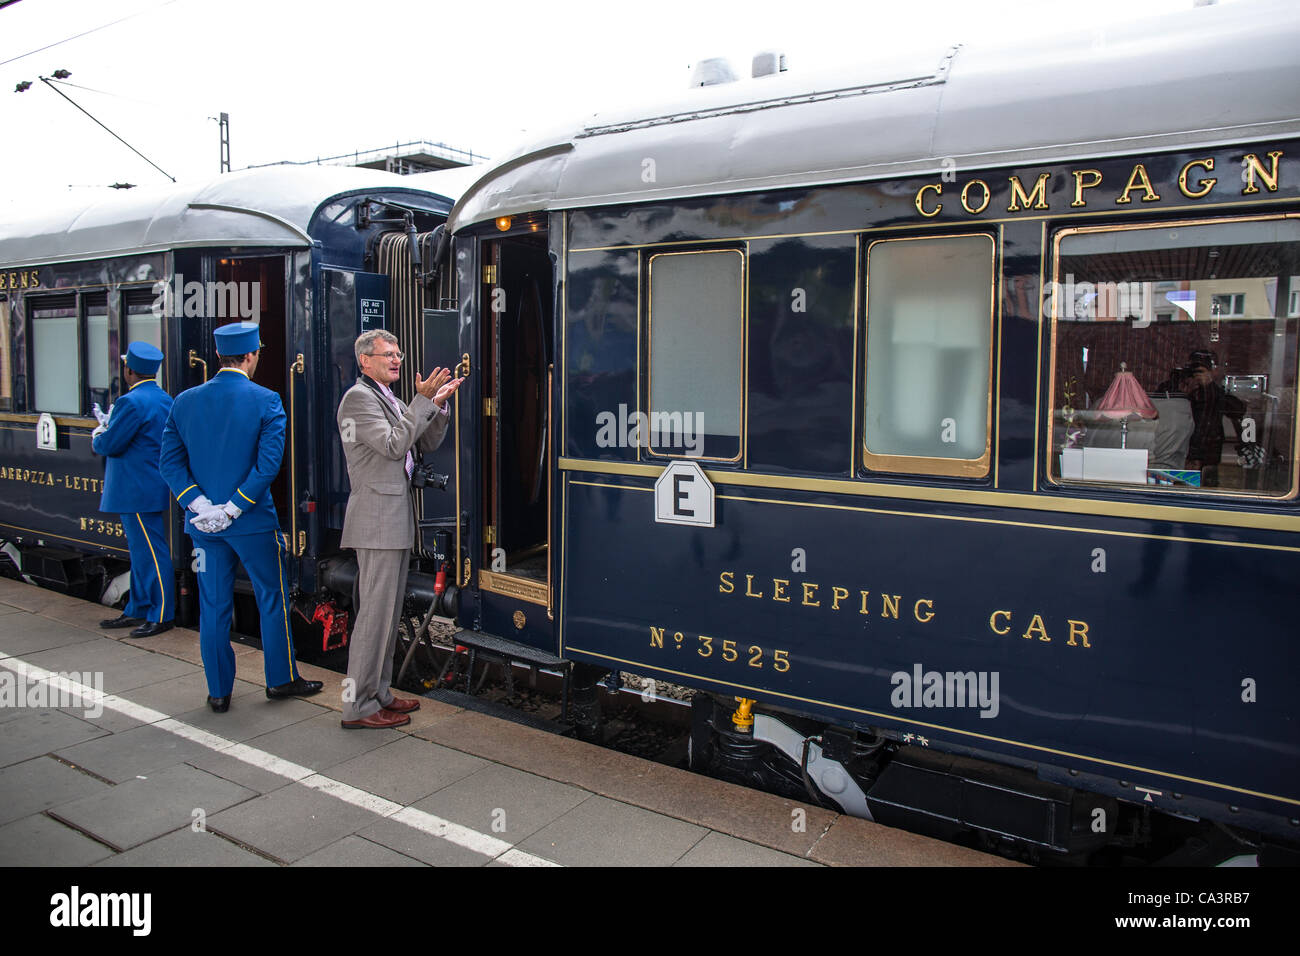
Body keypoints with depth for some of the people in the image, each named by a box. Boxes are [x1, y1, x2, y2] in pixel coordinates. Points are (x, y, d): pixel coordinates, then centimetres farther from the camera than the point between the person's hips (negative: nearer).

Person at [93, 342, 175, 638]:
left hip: (138, 492, -10)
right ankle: (138, 610, 26)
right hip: (148, 488, 10)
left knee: (150, 553, -3)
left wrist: (97, 437, 4)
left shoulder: (132, 402, -19)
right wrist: (109, 426, 18)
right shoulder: (164, 399, 11)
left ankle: (161, 616, 3)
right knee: (141, 552, 17)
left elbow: (109, 445, -16)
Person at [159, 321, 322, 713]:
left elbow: (170, 461, -1)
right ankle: (281, 679, 22)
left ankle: (219, 691, 19)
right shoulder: (265, 401, -10)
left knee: (213, 606, 11)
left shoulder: (185, 401, 3)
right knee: (273, 599, 12)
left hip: (205, 524, 4)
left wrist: (201, 505, -7)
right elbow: (268, 463, -19)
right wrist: (234, 508, -13)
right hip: (253, 522, -4)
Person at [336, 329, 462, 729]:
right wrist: (423, 400, -18)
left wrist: (438, 404, 3)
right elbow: (393, 445, -20)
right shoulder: (359, 397, -10)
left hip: (396, 520, 10)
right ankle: (358, 706, 2)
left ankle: (378, 693, 24)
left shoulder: (392, 401, 19)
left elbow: (428, 443, 17)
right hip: (377, 520, -10)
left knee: (388, 611, 14)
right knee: (375, 612, -6)